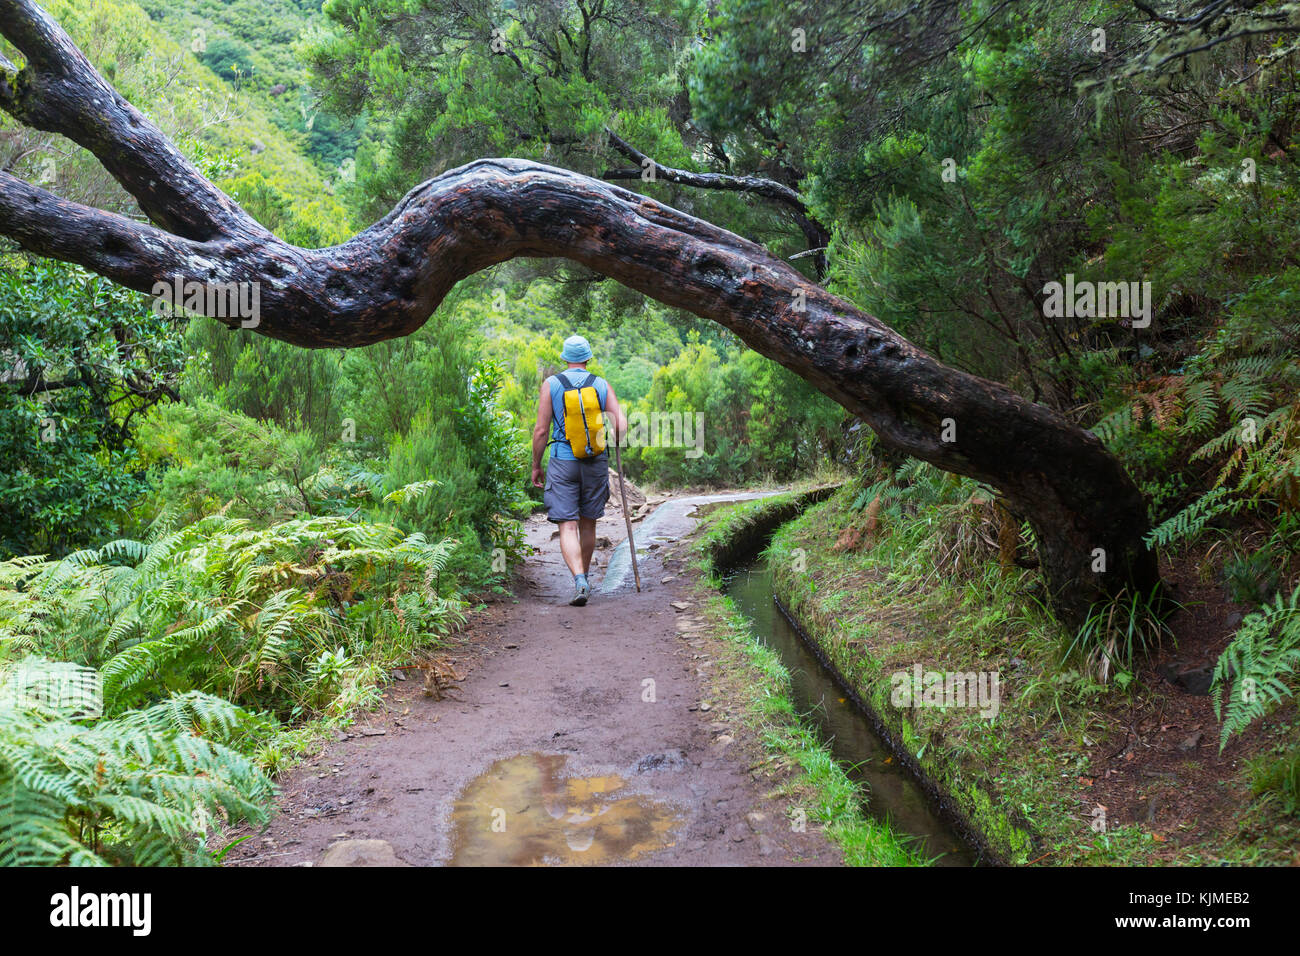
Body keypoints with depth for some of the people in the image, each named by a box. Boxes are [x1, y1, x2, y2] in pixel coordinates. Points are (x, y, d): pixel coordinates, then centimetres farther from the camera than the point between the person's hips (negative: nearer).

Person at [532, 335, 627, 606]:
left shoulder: (551, 384, -2)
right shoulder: (603, 385, 3)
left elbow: (541, 430, -5)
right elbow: (622, 425, -6)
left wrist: (536, 466, 5)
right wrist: (609, 442, 16)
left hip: (563, 462, -2)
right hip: (596, 462, 2)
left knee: (568, 527, -4)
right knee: (588, 524, 17)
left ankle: (579, 580, -23)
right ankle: (583, 579, 30)